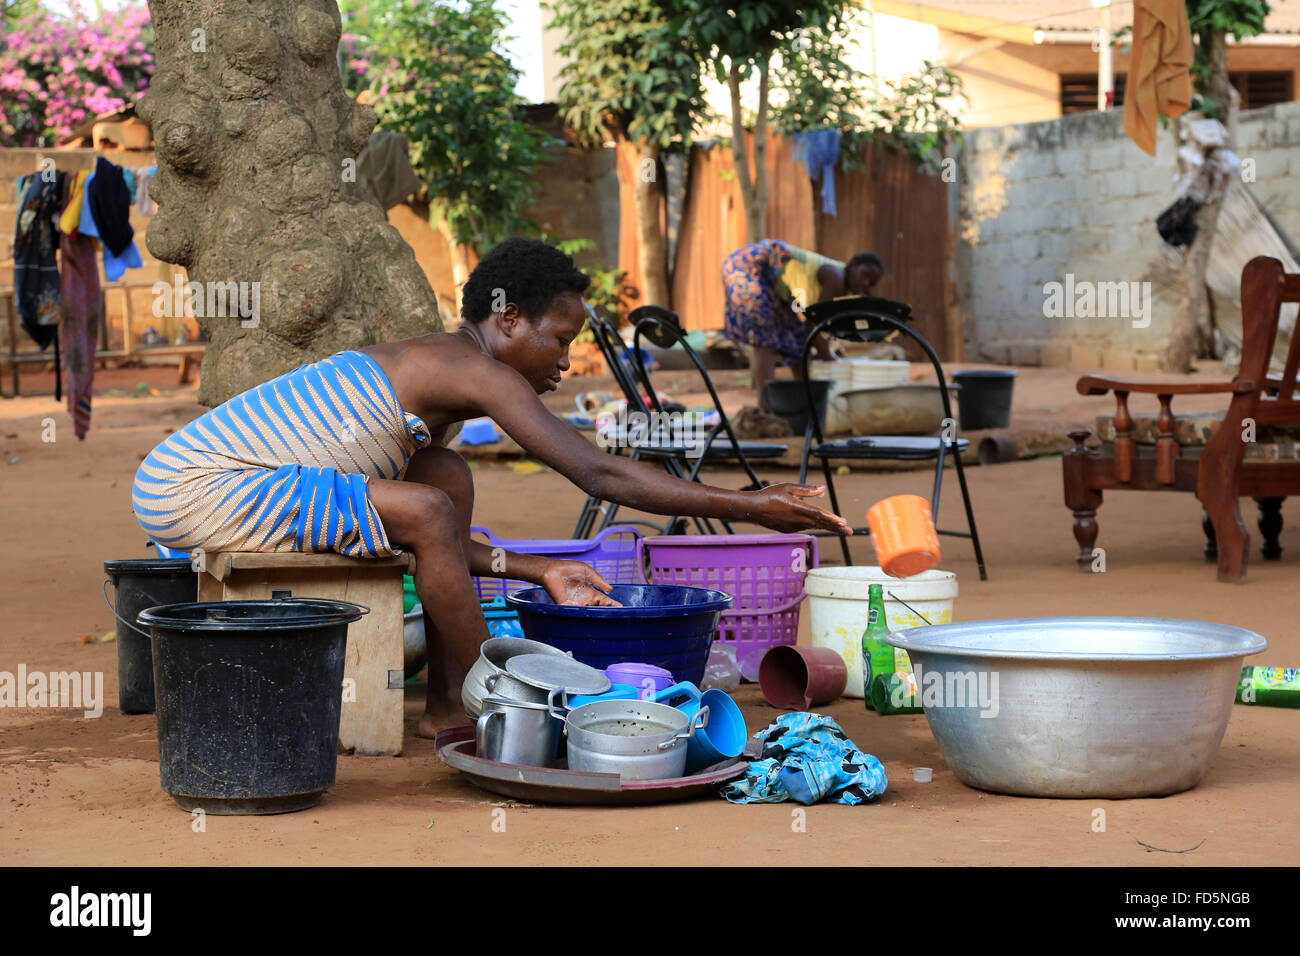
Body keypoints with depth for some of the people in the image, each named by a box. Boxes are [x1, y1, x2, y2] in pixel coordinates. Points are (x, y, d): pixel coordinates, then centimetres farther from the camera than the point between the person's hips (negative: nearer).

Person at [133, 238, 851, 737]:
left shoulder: (431, 372, 16)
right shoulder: (476, 370, -13)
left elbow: (421, 540, 19)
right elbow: (598, 473, -19)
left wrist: (538, 572, 12)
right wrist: (748, 507, -16)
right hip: (192, 489, -10)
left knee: (445, 476, 11)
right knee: (426, 507, -21)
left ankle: (446, 702, 10)